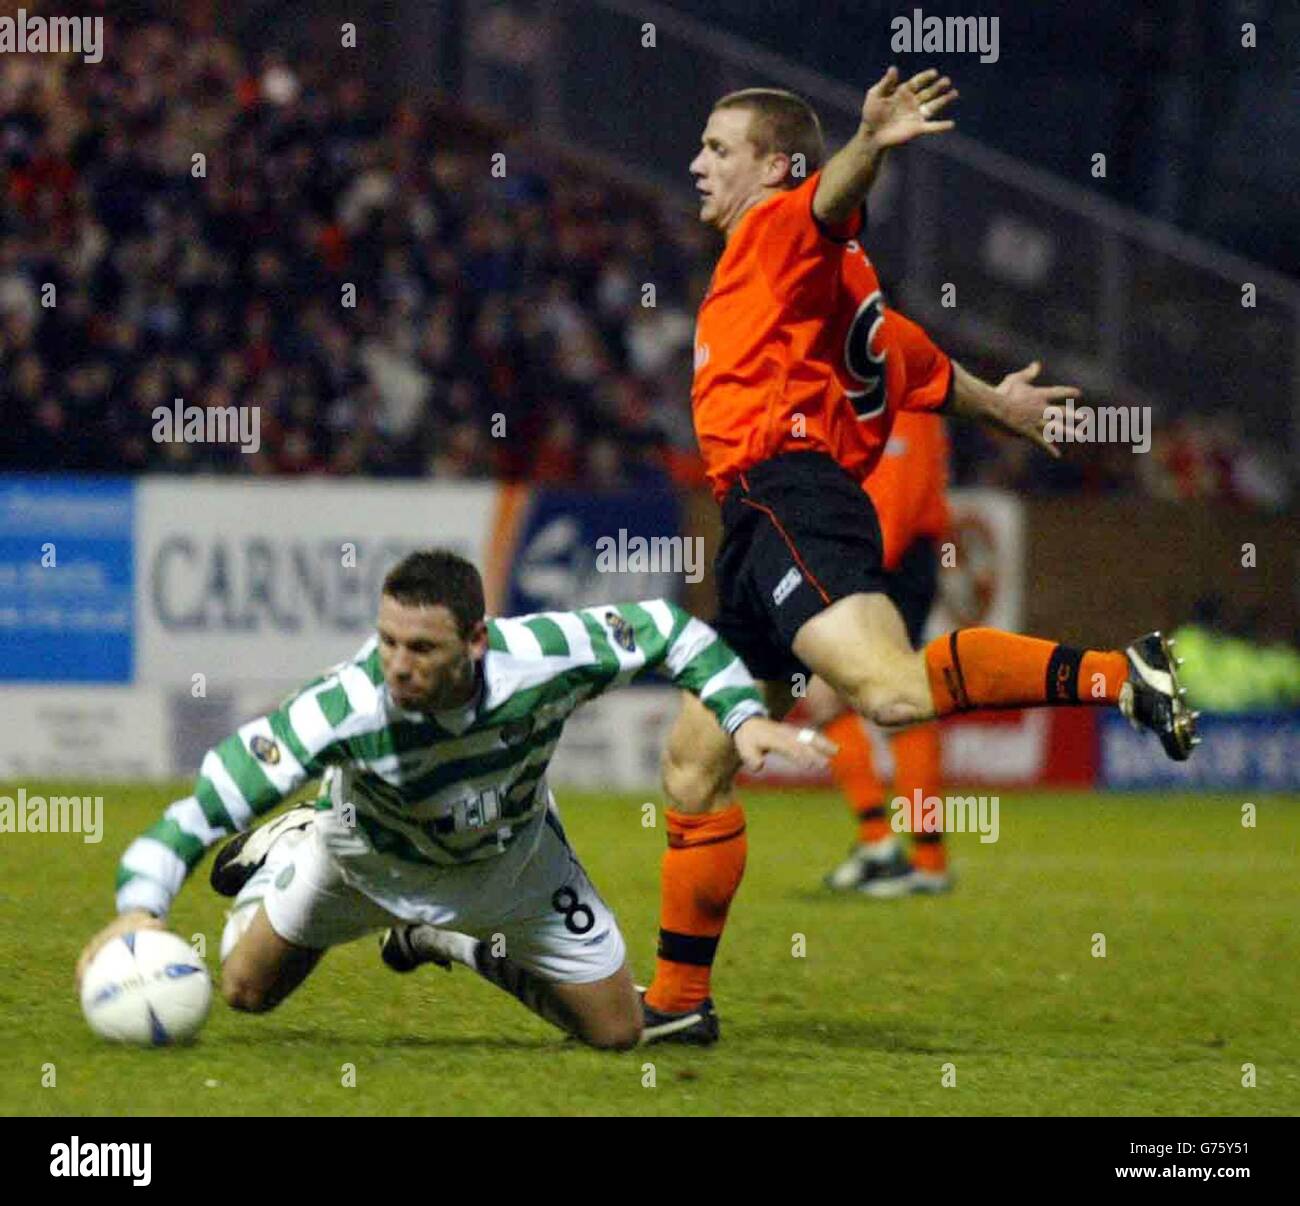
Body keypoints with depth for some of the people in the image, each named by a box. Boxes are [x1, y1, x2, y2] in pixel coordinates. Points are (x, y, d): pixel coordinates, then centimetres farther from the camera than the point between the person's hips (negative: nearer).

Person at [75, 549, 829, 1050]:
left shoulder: (545, 660, -40)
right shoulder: (346, 710, -46)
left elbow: (663, 629, -19)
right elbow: (214, 793, -44)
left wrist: (743, 716, -25)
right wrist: (139, 907, -57)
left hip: (511, 859, 2)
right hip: (368, 856, -2)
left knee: (617, 1031, 3)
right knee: (249, 991, 6)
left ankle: (469, 947, 30)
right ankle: (284, 855, 38)